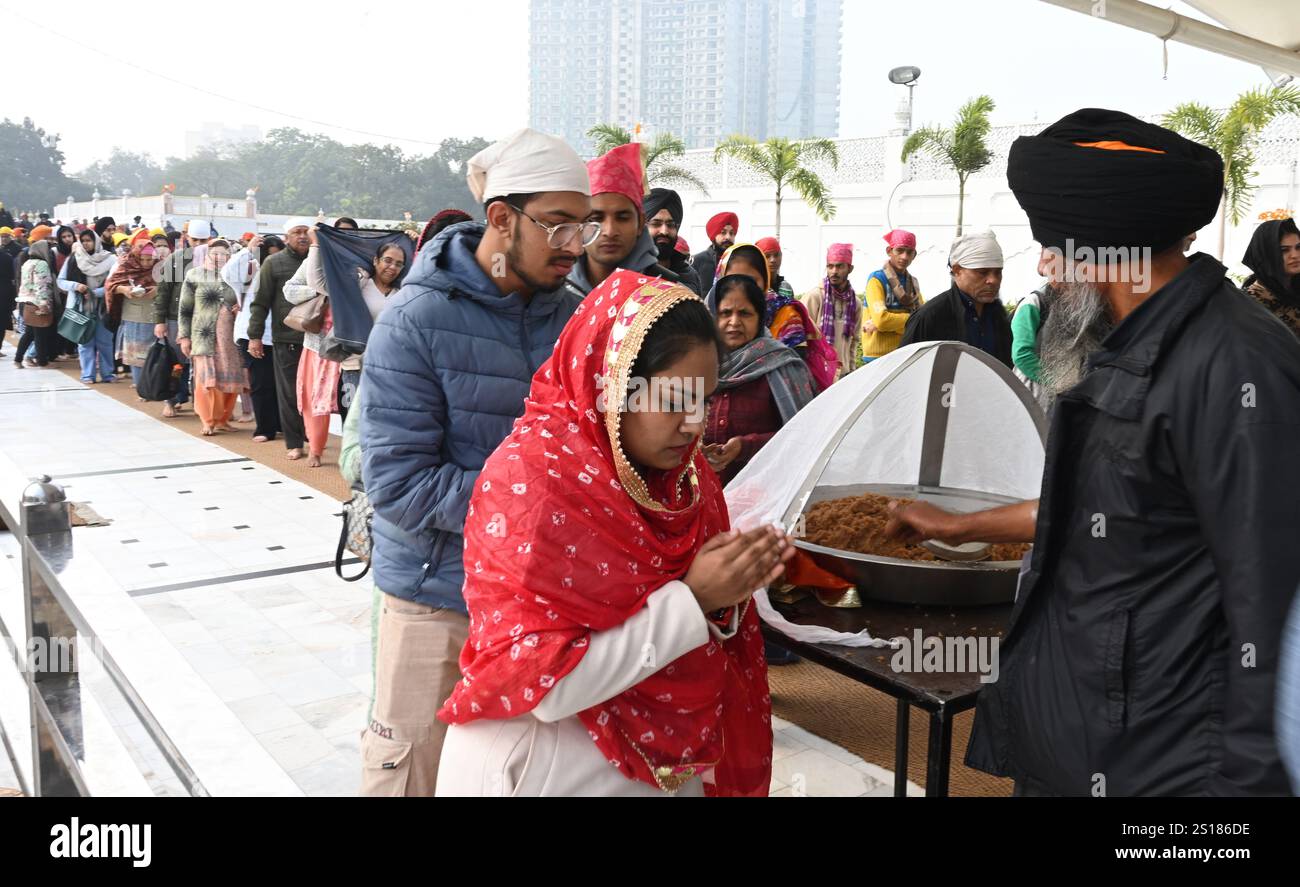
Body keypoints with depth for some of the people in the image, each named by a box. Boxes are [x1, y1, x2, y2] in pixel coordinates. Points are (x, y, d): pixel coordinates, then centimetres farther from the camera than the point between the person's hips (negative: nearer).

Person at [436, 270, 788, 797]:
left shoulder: (682, 470, -2)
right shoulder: (529, 478, -22)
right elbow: (536, 682, -25)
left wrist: (730, 589, -16)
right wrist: (692, 599, -27)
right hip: (553, 770, -6)